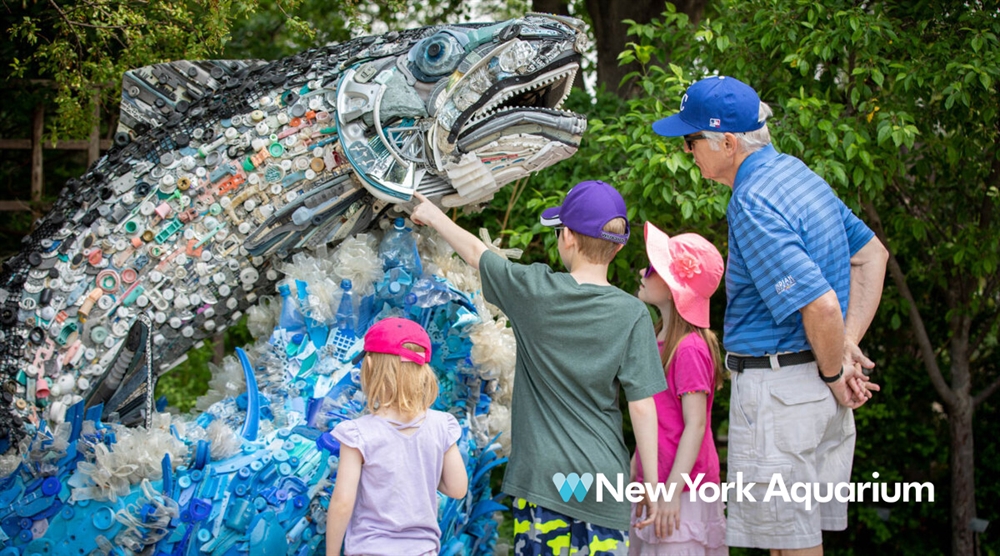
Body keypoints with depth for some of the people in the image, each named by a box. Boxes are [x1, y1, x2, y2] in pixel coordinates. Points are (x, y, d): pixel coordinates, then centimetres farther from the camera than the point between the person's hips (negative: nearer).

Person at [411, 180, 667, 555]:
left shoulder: (534, 290, -4)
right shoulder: (632, 314, -6)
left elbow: (476, 252, 14)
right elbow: (642, 408, -7)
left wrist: (435, 217, 32)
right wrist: (652, 485, 1)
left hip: (541, 475, 0)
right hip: (605, 477, 0)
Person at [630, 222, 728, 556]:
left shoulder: (690, 349, -17)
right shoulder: (659, 338, 10)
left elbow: (695, 425, -19)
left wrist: (673, 491, -21)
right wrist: (637, 468, 20)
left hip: (684, 490, -9)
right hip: (655, 483, 9)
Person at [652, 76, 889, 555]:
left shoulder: (754, 207, -21)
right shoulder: (795, 172, 9)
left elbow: (821, 306, -28)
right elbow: (872, 254, 17)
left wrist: (832, 373, -10)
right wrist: (848, 344, 9)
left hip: (777, 386, -10)